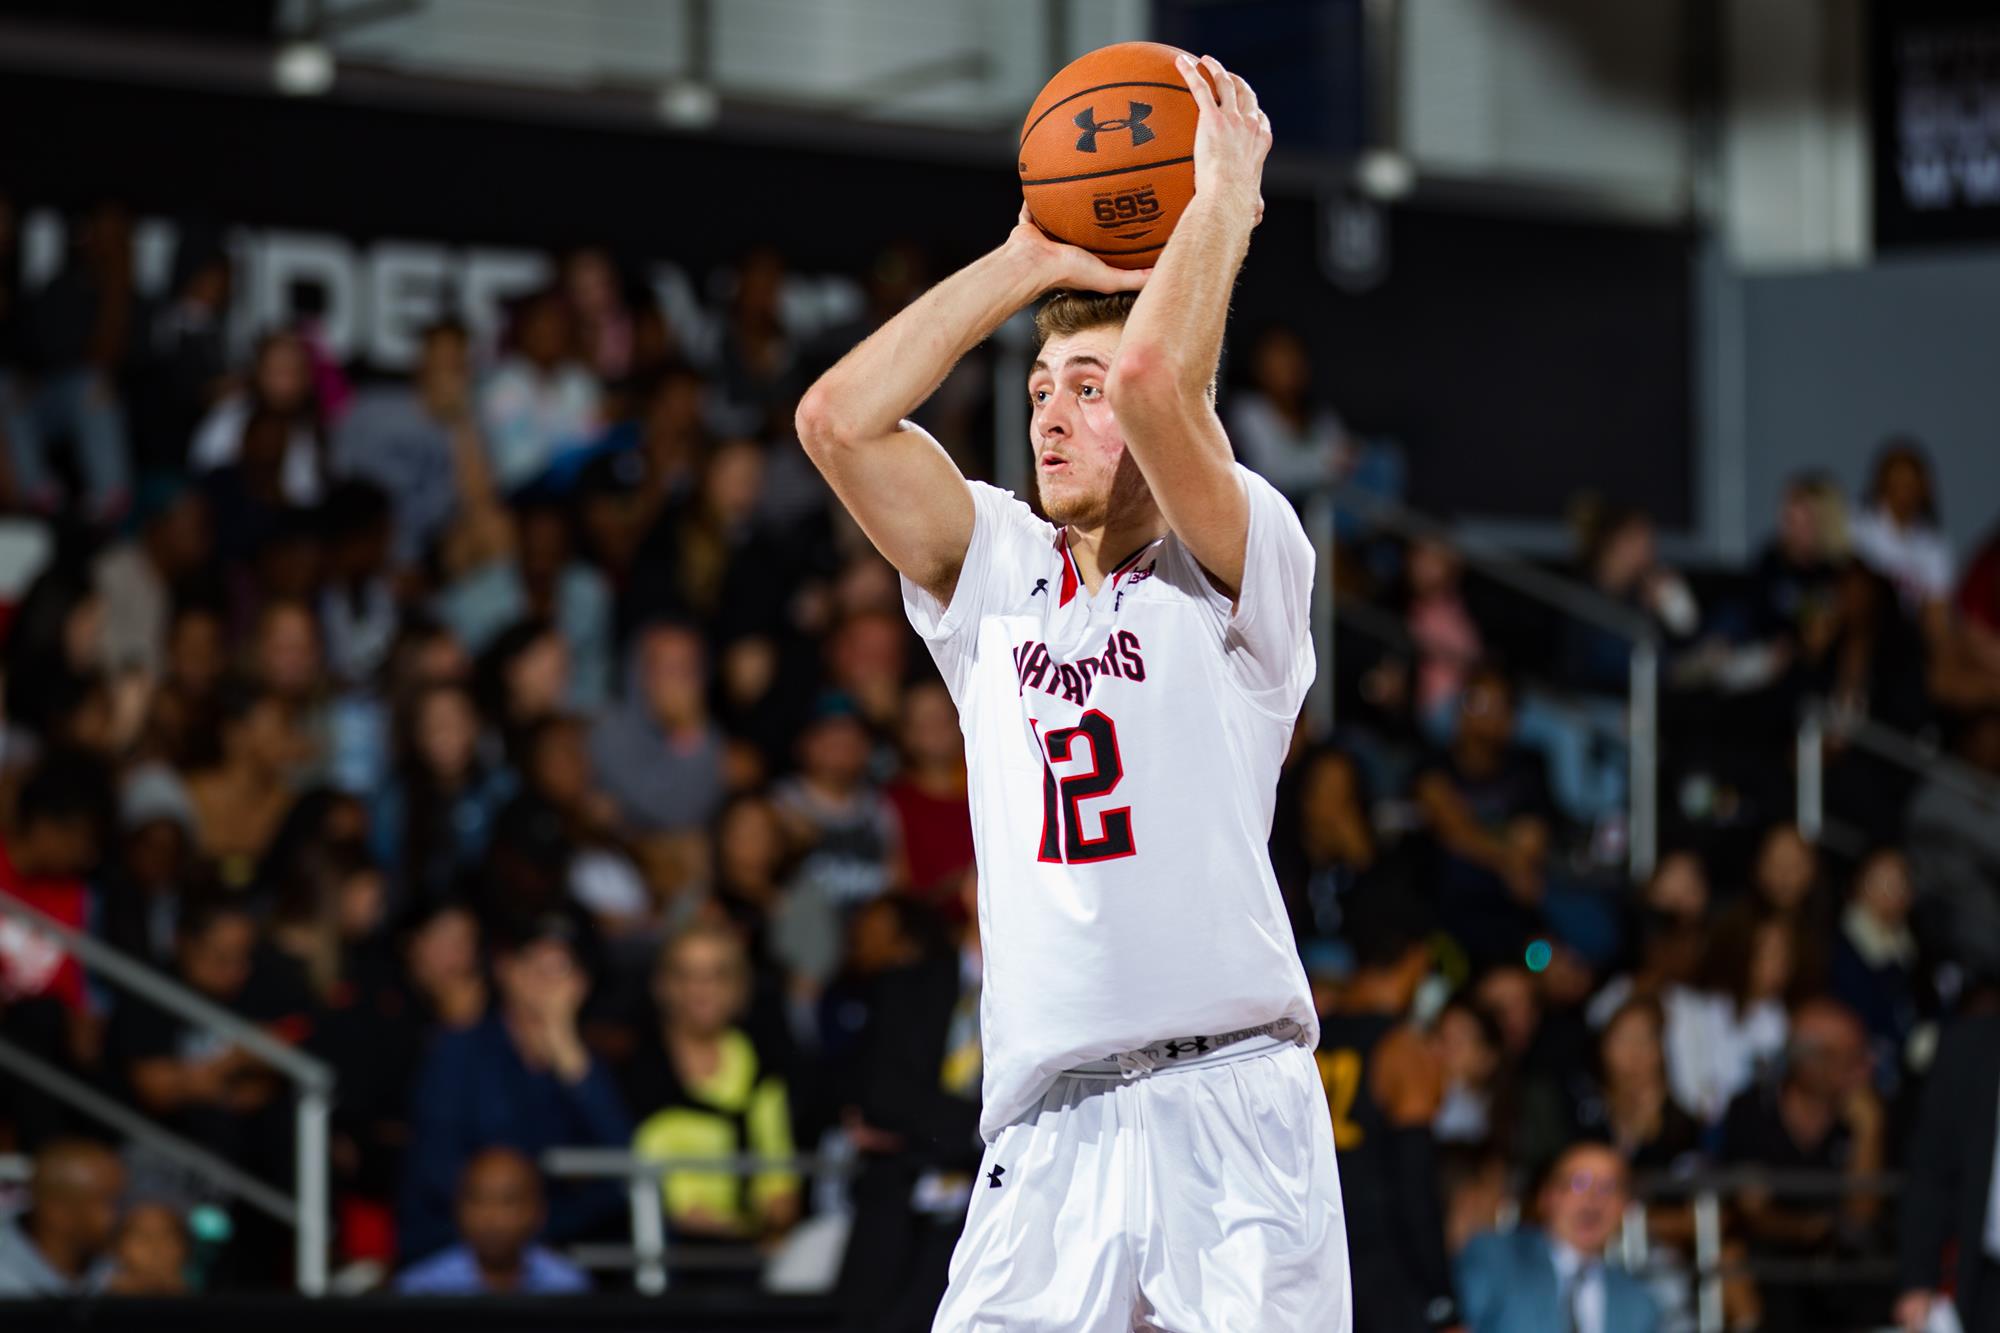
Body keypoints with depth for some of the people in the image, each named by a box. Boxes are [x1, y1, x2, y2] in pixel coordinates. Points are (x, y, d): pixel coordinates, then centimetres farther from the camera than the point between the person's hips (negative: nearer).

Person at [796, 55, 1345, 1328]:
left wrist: (1227, 186, 0)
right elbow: (839, 419, 6)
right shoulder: (999, 575, 18)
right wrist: (1031, 263, 11)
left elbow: (1154, 372, -14)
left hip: (1234, 1094, -4)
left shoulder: (1239, 570, 4)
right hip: (1050, 1120, 4)